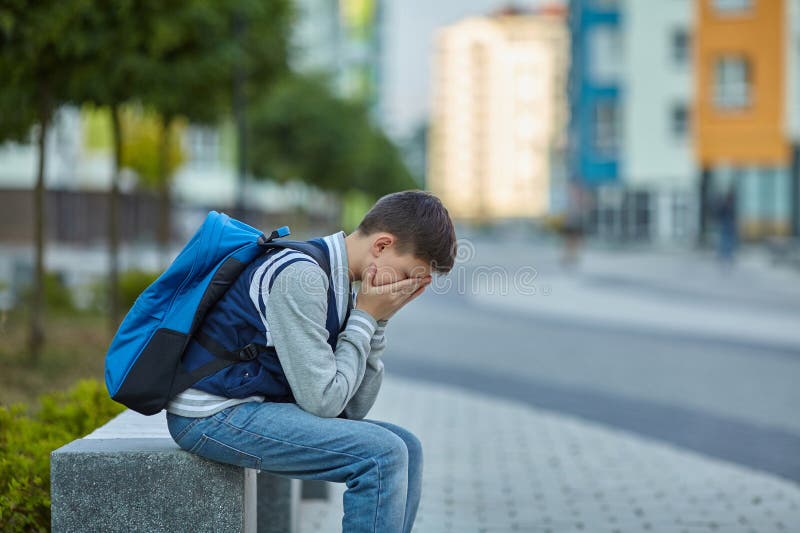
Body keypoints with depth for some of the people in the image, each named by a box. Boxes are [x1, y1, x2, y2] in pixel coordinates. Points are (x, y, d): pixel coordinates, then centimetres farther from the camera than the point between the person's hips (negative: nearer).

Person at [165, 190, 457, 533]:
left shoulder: (339, 285, 9)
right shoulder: (299, 277, -20)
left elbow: (354, 408, 7)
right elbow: (323, 401, -20)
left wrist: (379, 321, -1)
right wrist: (365, 317, -12)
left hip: (254, 408, 10)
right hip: (214, 414, -10)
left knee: (406, 448, 6)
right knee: (382, 455, -20)